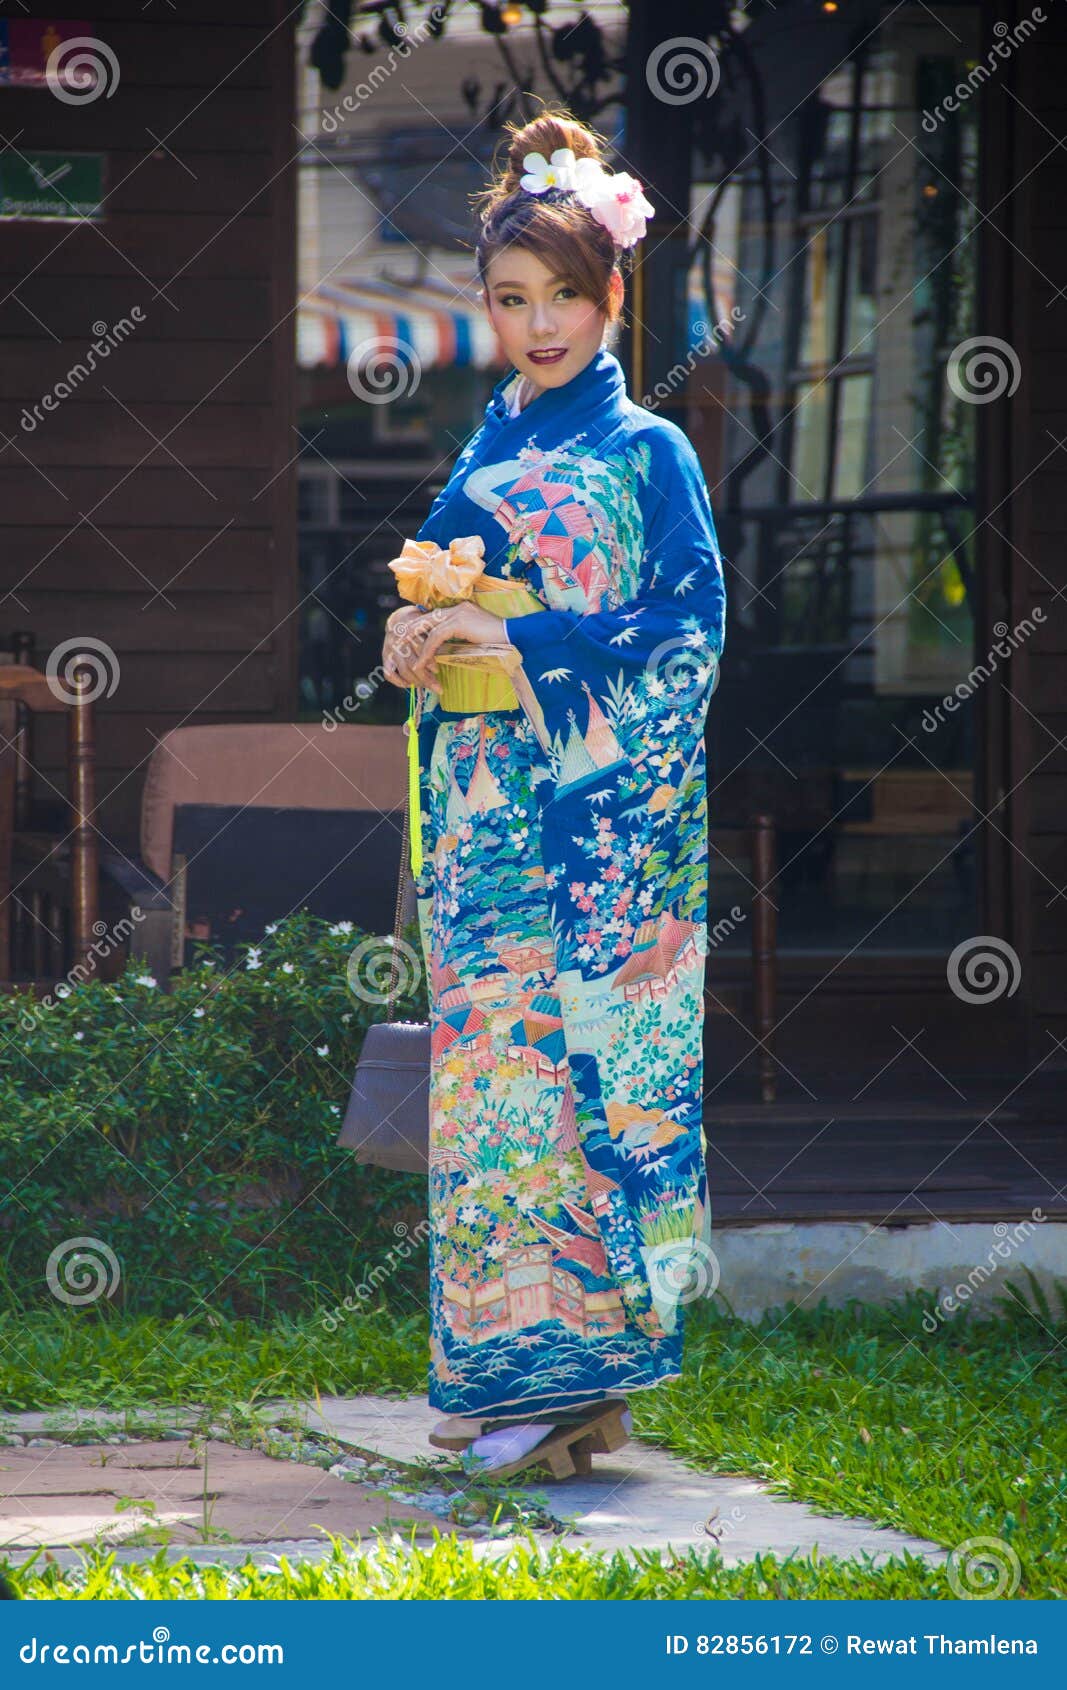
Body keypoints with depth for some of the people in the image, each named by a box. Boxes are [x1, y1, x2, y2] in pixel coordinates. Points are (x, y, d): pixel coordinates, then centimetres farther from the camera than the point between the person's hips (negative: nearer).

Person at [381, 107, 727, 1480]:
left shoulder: (649, 450, -1)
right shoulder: (488, 451, 15)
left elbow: (690, 630, -9)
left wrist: (514, 634, -15)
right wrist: (415, 637, -1)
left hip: (608, 816, -6)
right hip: (484, 814, 6)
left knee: (595, 1063, -9)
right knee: (490, 1060, 3)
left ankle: (588, 1366, -7)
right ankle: (514, 1364, 8)